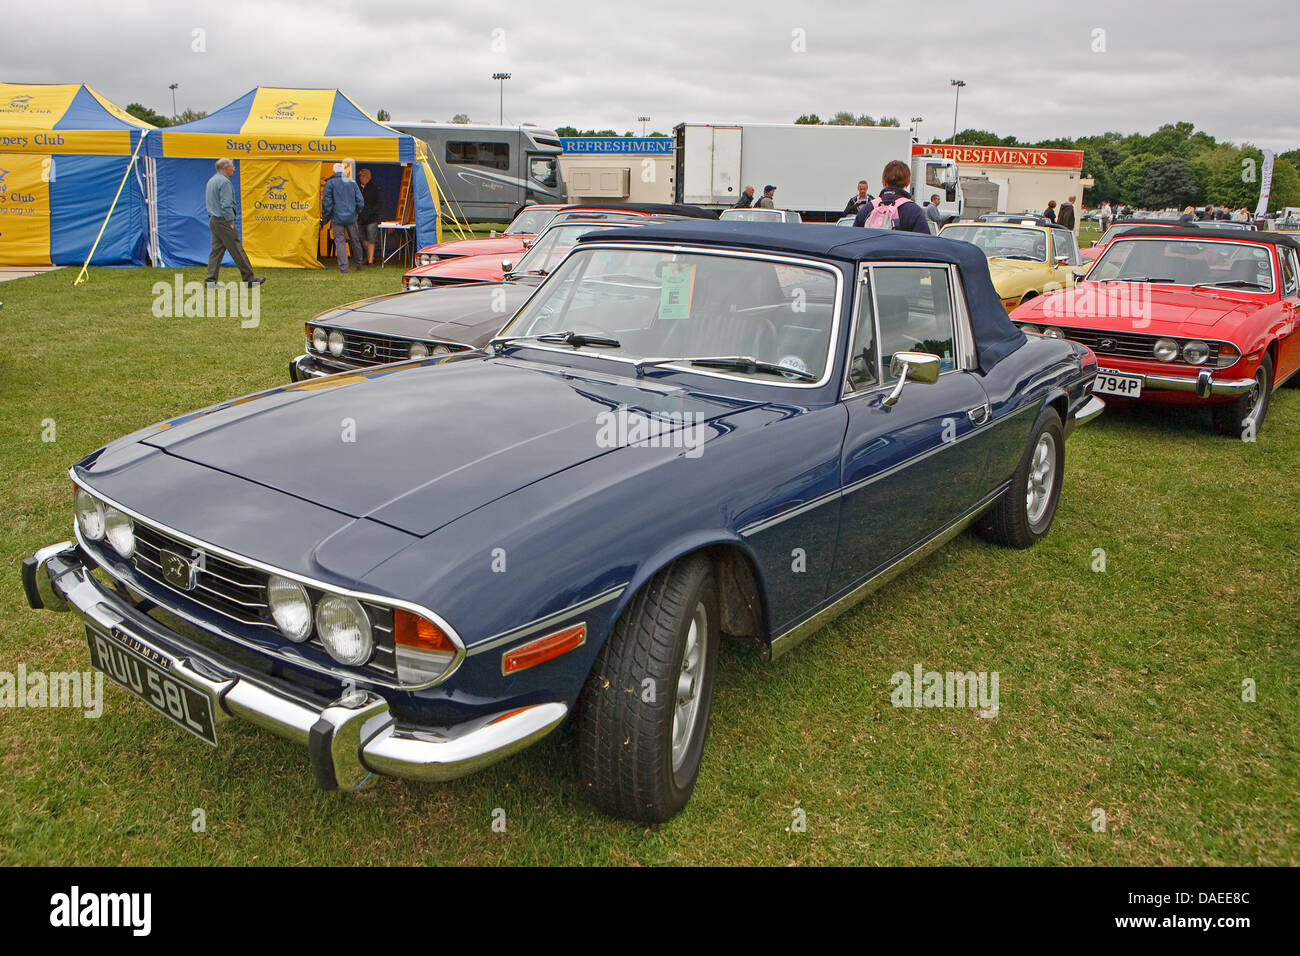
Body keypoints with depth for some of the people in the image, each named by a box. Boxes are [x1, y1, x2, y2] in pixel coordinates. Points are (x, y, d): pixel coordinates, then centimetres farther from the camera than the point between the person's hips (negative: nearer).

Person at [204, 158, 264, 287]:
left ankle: (211, 280, 4)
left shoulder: (211, 180, 18)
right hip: (223, 221, -10)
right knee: (237, 250, -5)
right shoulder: (224, 182, -13)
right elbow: (226, 205, -20)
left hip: (213, 220, 10)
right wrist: (231, 221, -16)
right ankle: (249, 278, -2)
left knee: (216, 250, 8)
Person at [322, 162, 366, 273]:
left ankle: (343, 267, -9)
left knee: (339, 241, 0)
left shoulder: (330, 183, -3)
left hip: (337, 218, -3)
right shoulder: (352, 182, 5)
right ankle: (359, 264, 26)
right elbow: (360, 201, 5)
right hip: (351, 218, 3)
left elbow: (327, 202, -5)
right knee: (355, 240, 14)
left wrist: (325, 217, 4)